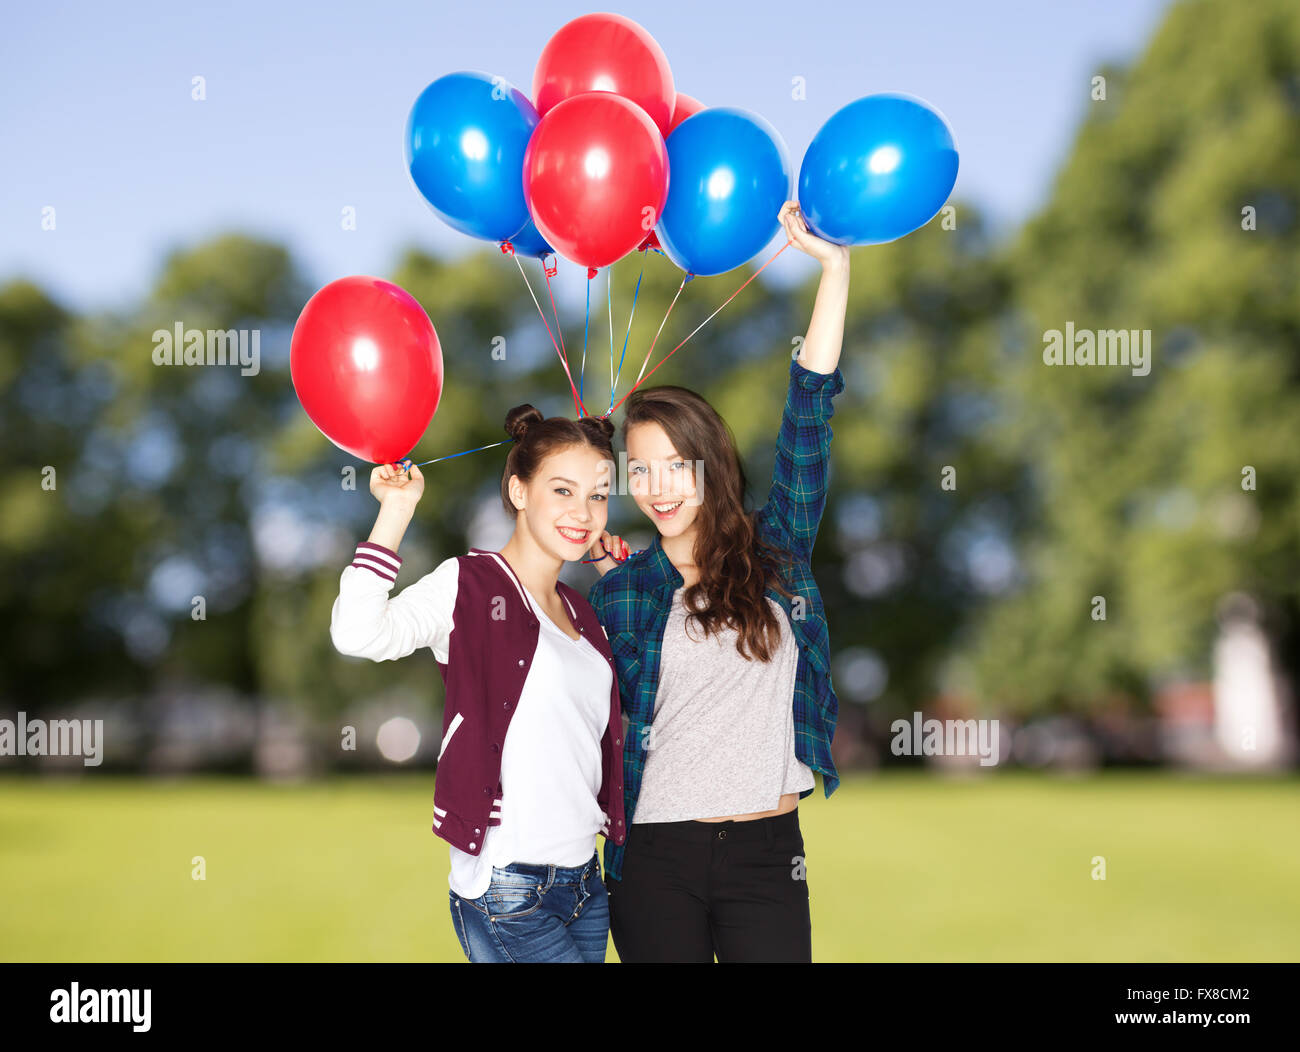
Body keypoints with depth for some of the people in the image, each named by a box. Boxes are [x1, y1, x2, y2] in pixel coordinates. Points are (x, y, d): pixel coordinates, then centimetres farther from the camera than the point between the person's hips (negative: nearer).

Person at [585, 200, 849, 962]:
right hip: (657, 855, 0)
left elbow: (808, 413, 1)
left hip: (767, 849, 0)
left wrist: (835, 264, -1)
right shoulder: (622, 590, 4)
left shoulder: (777, 555, 4)